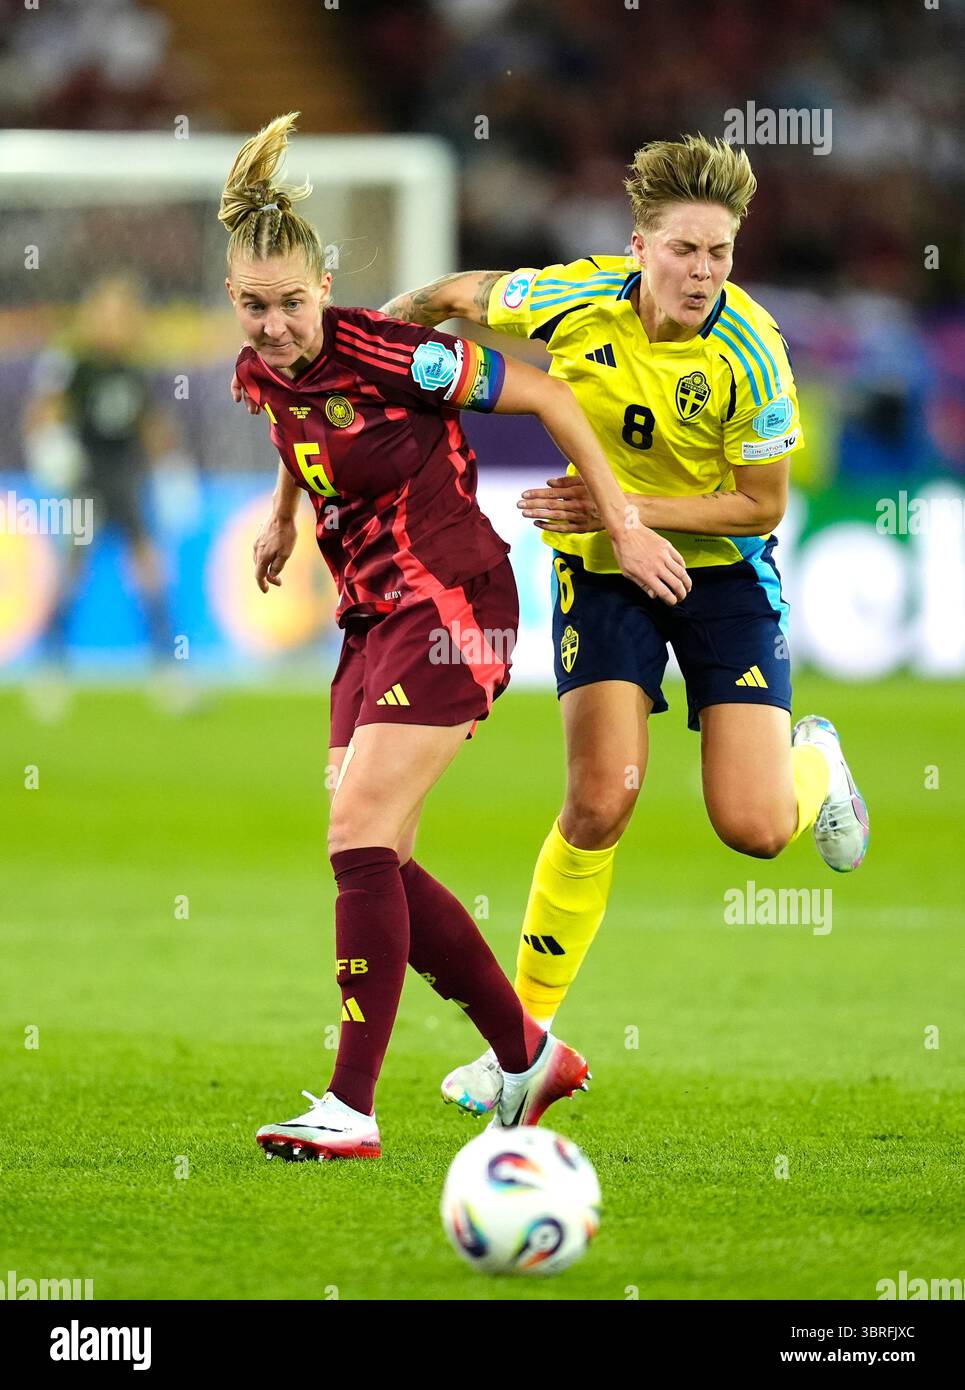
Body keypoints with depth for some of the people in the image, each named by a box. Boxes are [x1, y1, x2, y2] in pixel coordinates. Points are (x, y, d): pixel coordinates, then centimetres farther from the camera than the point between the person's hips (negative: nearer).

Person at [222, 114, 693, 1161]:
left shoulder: (386, 356, -19)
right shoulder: (260, 374, 2)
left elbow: (549, 399, -11)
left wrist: (624, 529, -8)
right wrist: (283, 516, 38)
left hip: (449, 607, -8)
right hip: (372, 618, 8)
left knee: (359, 843, -17)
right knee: (374, 859, 5)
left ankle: (352, 1108, -18)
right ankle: (529, 1055, 21)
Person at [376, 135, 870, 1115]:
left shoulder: (749, 350, -21)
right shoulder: (570, 301, -17)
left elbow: (760, 506, -14)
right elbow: (454, 297, 2)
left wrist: (629, 505, -22)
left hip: (721, 567, -1)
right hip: (601, 567, 1)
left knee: (755, 829, -10)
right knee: (601, 803, -16)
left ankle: (813, 762, 30)